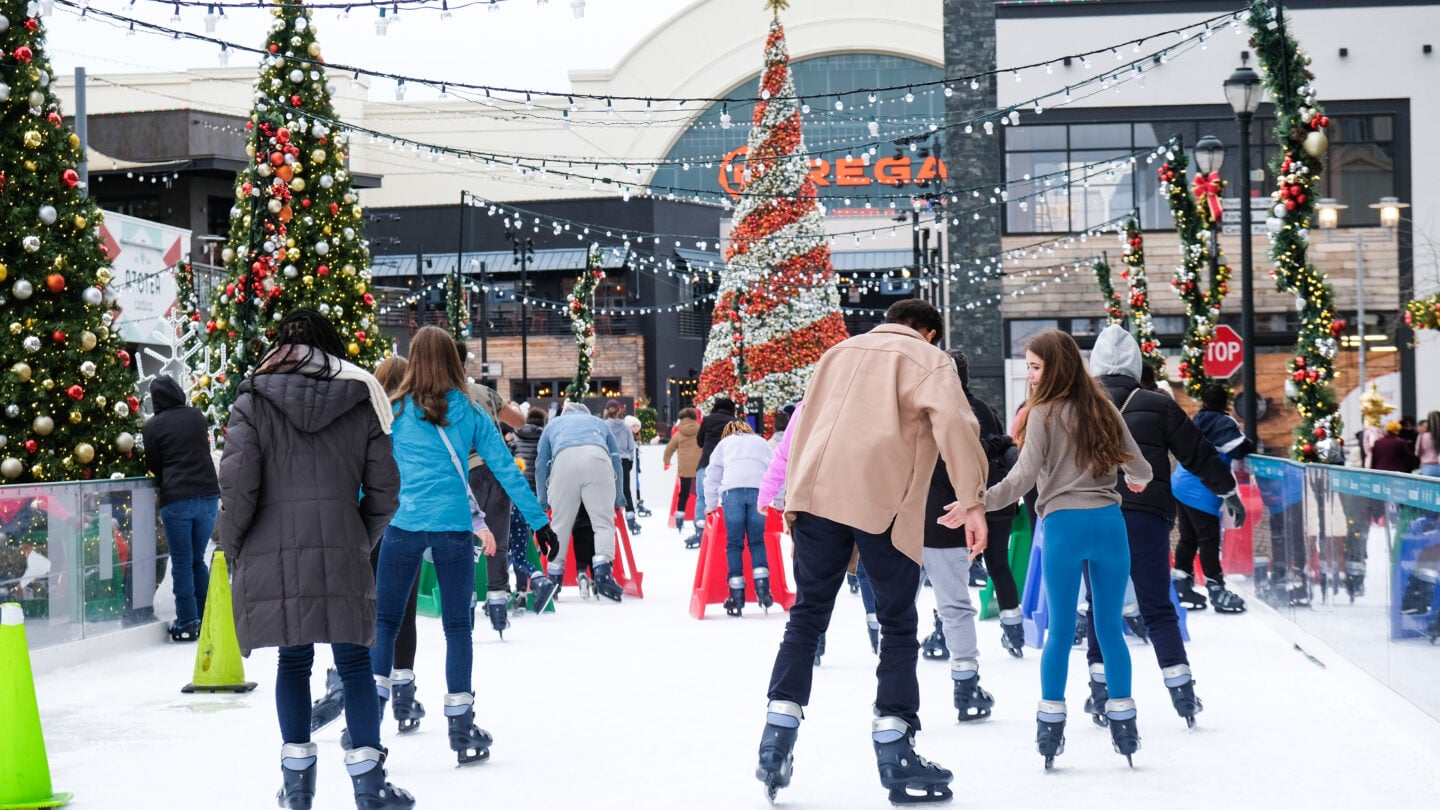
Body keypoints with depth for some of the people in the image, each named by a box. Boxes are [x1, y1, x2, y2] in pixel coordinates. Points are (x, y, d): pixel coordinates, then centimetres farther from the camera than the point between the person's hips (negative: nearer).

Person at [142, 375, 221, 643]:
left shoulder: (152, 427, -2)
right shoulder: (198, 417, 8)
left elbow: (153, 466, 3)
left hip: (175, 499, -4)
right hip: (207, 493, 4)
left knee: (182, 562, 3)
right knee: (198, 559, 15)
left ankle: (187, 623, 2)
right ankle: (206, 620, 14)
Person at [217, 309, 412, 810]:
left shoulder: (253, 402, 2)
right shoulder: (360, 402, 7)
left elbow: (236, 485, -6)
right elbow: (384, 488, 6)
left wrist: (233, 547, 6)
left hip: (273, 556, 0)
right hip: (341, 555, 0)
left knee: (293, 660, 13)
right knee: (354, 664, 5)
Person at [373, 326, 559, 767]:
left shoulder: (394, 411, 2)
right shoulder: (469, 413, 4)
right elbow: (506, 470, 5)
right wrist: (538, 521, 11)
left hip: (402, 526, -1)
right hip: (454, 528, 1)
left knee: (385, 620, 9)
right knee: (457, 625, 9)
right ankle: (461, 729, 10)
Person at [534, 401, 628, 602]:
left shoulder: (553, 425, 39)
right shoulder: (599, 423, 40)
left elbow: (541, 465, 34)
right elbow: (616, 460, 36)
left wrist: (543, 502, 42)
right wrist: (619, 499, 45)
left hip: (564, 459, 0)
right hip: (598, 458, 0)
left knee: (561, 522, 8)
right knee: (603, 520, -2)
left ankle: (554, 576, 10)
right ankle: (602, 571, -19)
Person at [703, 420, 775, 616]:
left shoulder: (725, 443, 29)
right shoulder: (762, 442, 32)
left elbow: (712, 475, 22)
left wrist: (711, 505, 28)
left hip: (732, 489, -1)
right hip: (759, 491, 1)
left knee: (734, 543, 3)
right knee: (757, 541, 10)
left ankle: (737, 596, -1)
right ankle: (762, 587, -8)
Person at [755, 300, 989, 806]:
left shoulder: (838, 353, 26)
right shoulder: (928, 360, 8)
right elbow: (953, 423, -9)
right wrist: (972, 501, -11)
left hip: (815, 496, 5)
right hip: (883, 504, -5)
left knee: (807, 616, 13)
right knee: (897, 626, 6)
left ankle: (777, 744, 6)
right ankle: (895, 755, 4)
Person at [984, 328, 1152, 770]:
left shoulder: (1044, 413, -5)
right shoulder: (1102, 408, 10)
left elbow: (1024, 478, -12)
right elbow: (1138, 466, 17)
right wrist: (1138, 480, 39)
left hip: (1064, 523, -3)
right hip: (1108, 520, 3)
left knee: (1061, 629, 6)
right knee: (1110, 626, 11)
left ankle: (1051, 725, 6)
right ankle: (1124, 724, 11)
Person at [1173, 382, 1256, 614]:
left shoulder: (1200, 421, 15)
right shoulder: (1224, 423, -9)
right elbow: (1239, 449, -19)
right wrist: (1252, 447, 4)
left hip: (1180, 485, 8)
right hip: (1200, 492, -8)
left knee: (1188, 538, 13)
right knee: (1209, 540, -6)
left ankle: (1182, 586, 16)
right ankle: (1216, 589, -4)